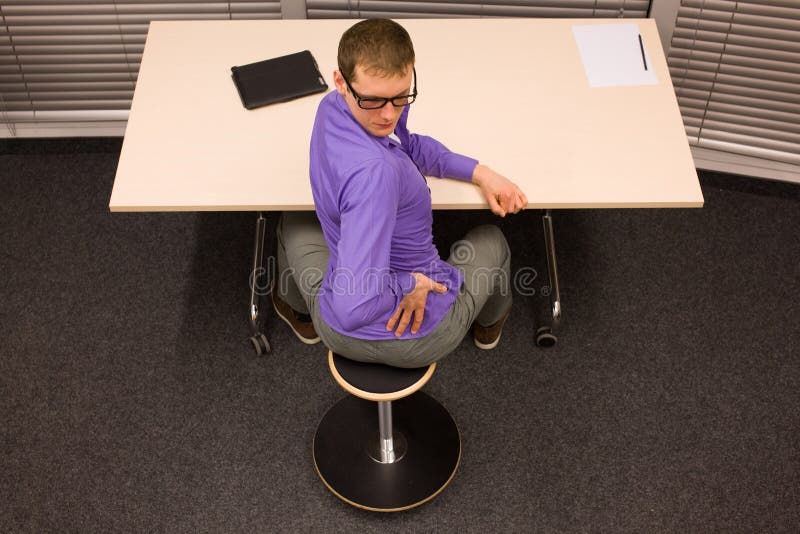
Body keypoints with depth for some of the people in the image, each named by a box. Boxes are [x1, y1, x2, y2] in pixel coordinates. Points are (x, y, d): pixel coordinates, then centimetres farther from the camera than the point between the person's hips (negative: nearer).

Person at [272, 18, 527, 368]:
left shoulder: (333, 106, -13)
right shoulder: (374, 172, -41)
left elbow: (409, 146, 8)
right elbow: (355, 311, -43)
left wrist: (479, 173, -1)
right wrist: (407, 285, -24)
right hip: (421, 341, -5)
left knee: (295, 221, 36)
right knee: (491, 240, 28)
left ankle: (300, 315, 67)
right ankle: (489, 325, 63)